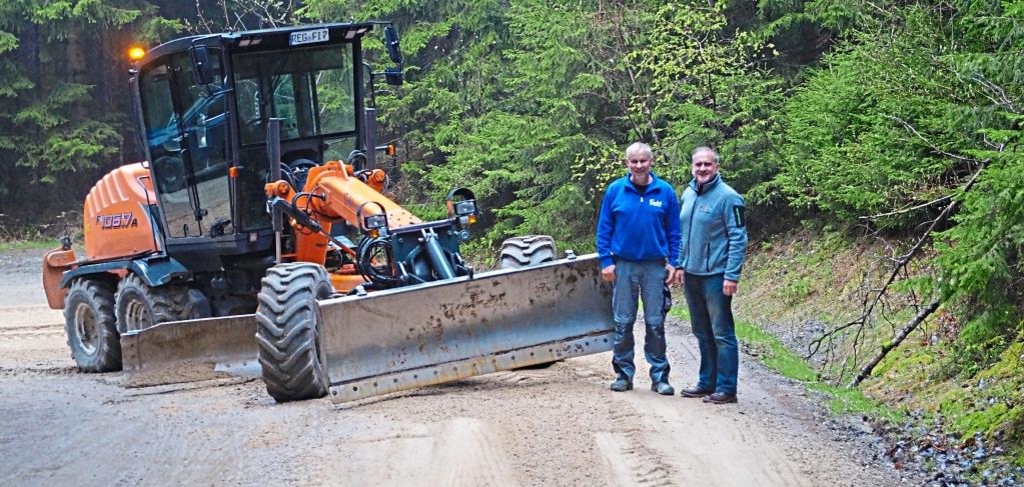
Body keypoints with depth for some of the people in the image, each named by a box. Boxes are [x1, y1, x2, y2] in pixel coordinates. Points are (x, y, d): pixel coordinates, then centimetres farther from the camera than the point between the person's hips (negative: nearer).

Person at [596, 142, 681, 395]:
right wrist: (606, 261, -5)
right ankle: (623, 373, 14)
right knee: (623, 322, 5)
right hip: (623, 266, 0)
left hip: (655, 266, 0)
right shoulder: (615, 190, 0)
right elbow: (604, 229, 2)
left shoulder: (665, 191, 0)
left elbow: (674, 231, 4)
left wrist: (674, 263, -2)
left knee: (655, 323, 3)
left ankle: (659, 376, 9)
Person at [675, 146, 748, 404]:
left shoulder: (727, 197, -12)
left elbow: (738, 238, -14)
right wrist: (680, 265, 15)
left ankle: (726, 388, 0)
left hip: (716, 276, -7)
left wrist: (732, 276, -17)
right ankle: (707, 382, 24)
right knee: (702, 333, 15)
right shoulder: (688, 194, 10)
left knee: (722, 334, -3)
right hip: (691, 275, 7)